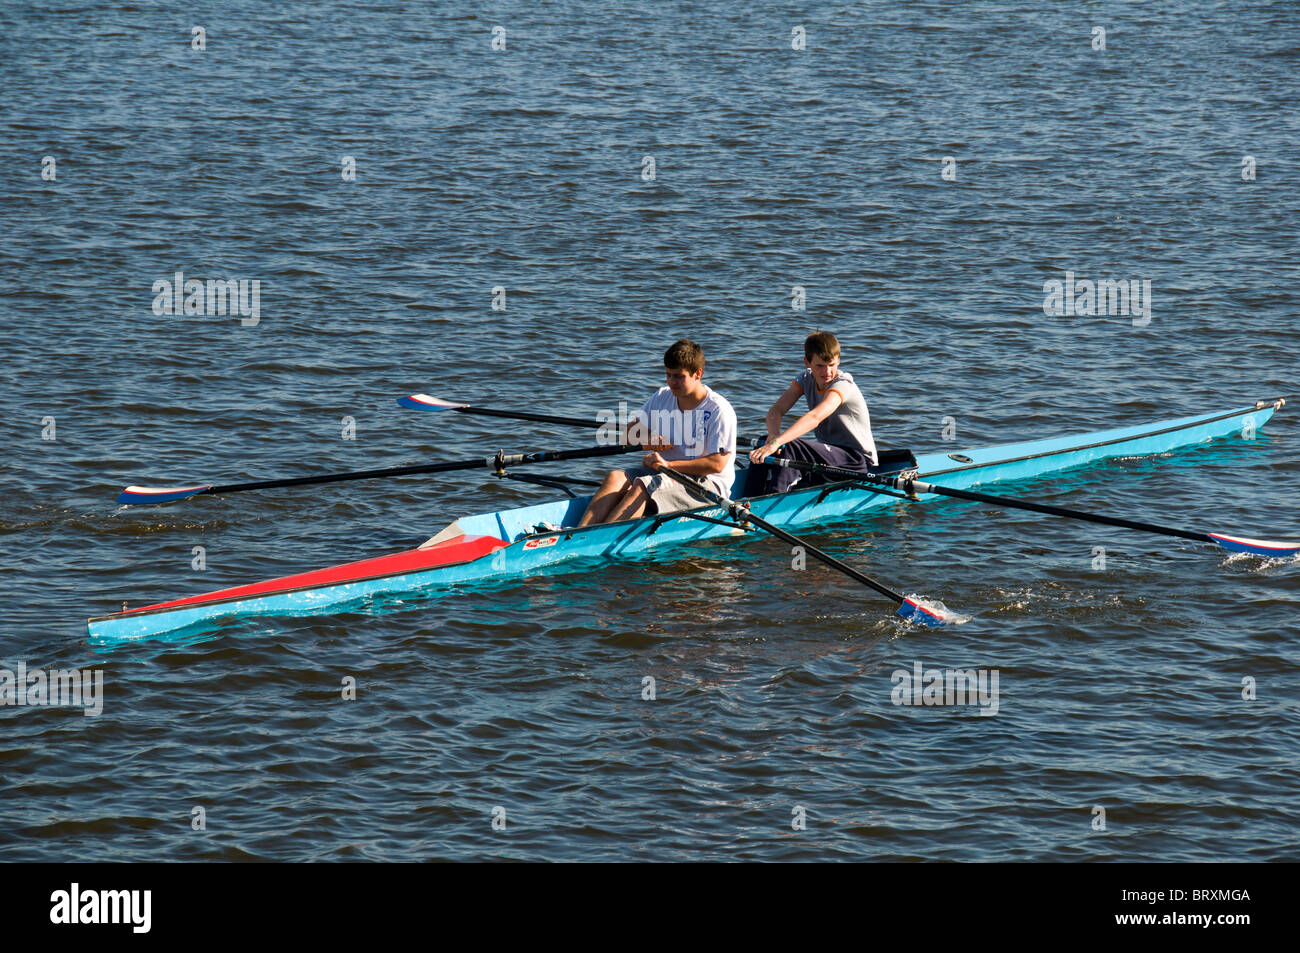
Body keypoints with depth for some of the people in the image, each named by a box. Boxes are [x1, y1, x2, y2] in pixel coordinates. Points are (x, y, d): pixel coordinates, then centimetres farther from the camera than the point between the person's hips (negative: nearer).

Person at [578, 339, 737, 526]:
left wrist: (668, 465, -23)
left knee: (642, 486, -31)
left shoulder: (719, 410, -11)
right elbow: (629, 432, 18)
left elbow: (717, 464, -18)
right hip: (667, 473, 7)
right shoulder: (662, 397, 10)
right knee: (616, 477, -19)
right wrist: (647, 439, -6)